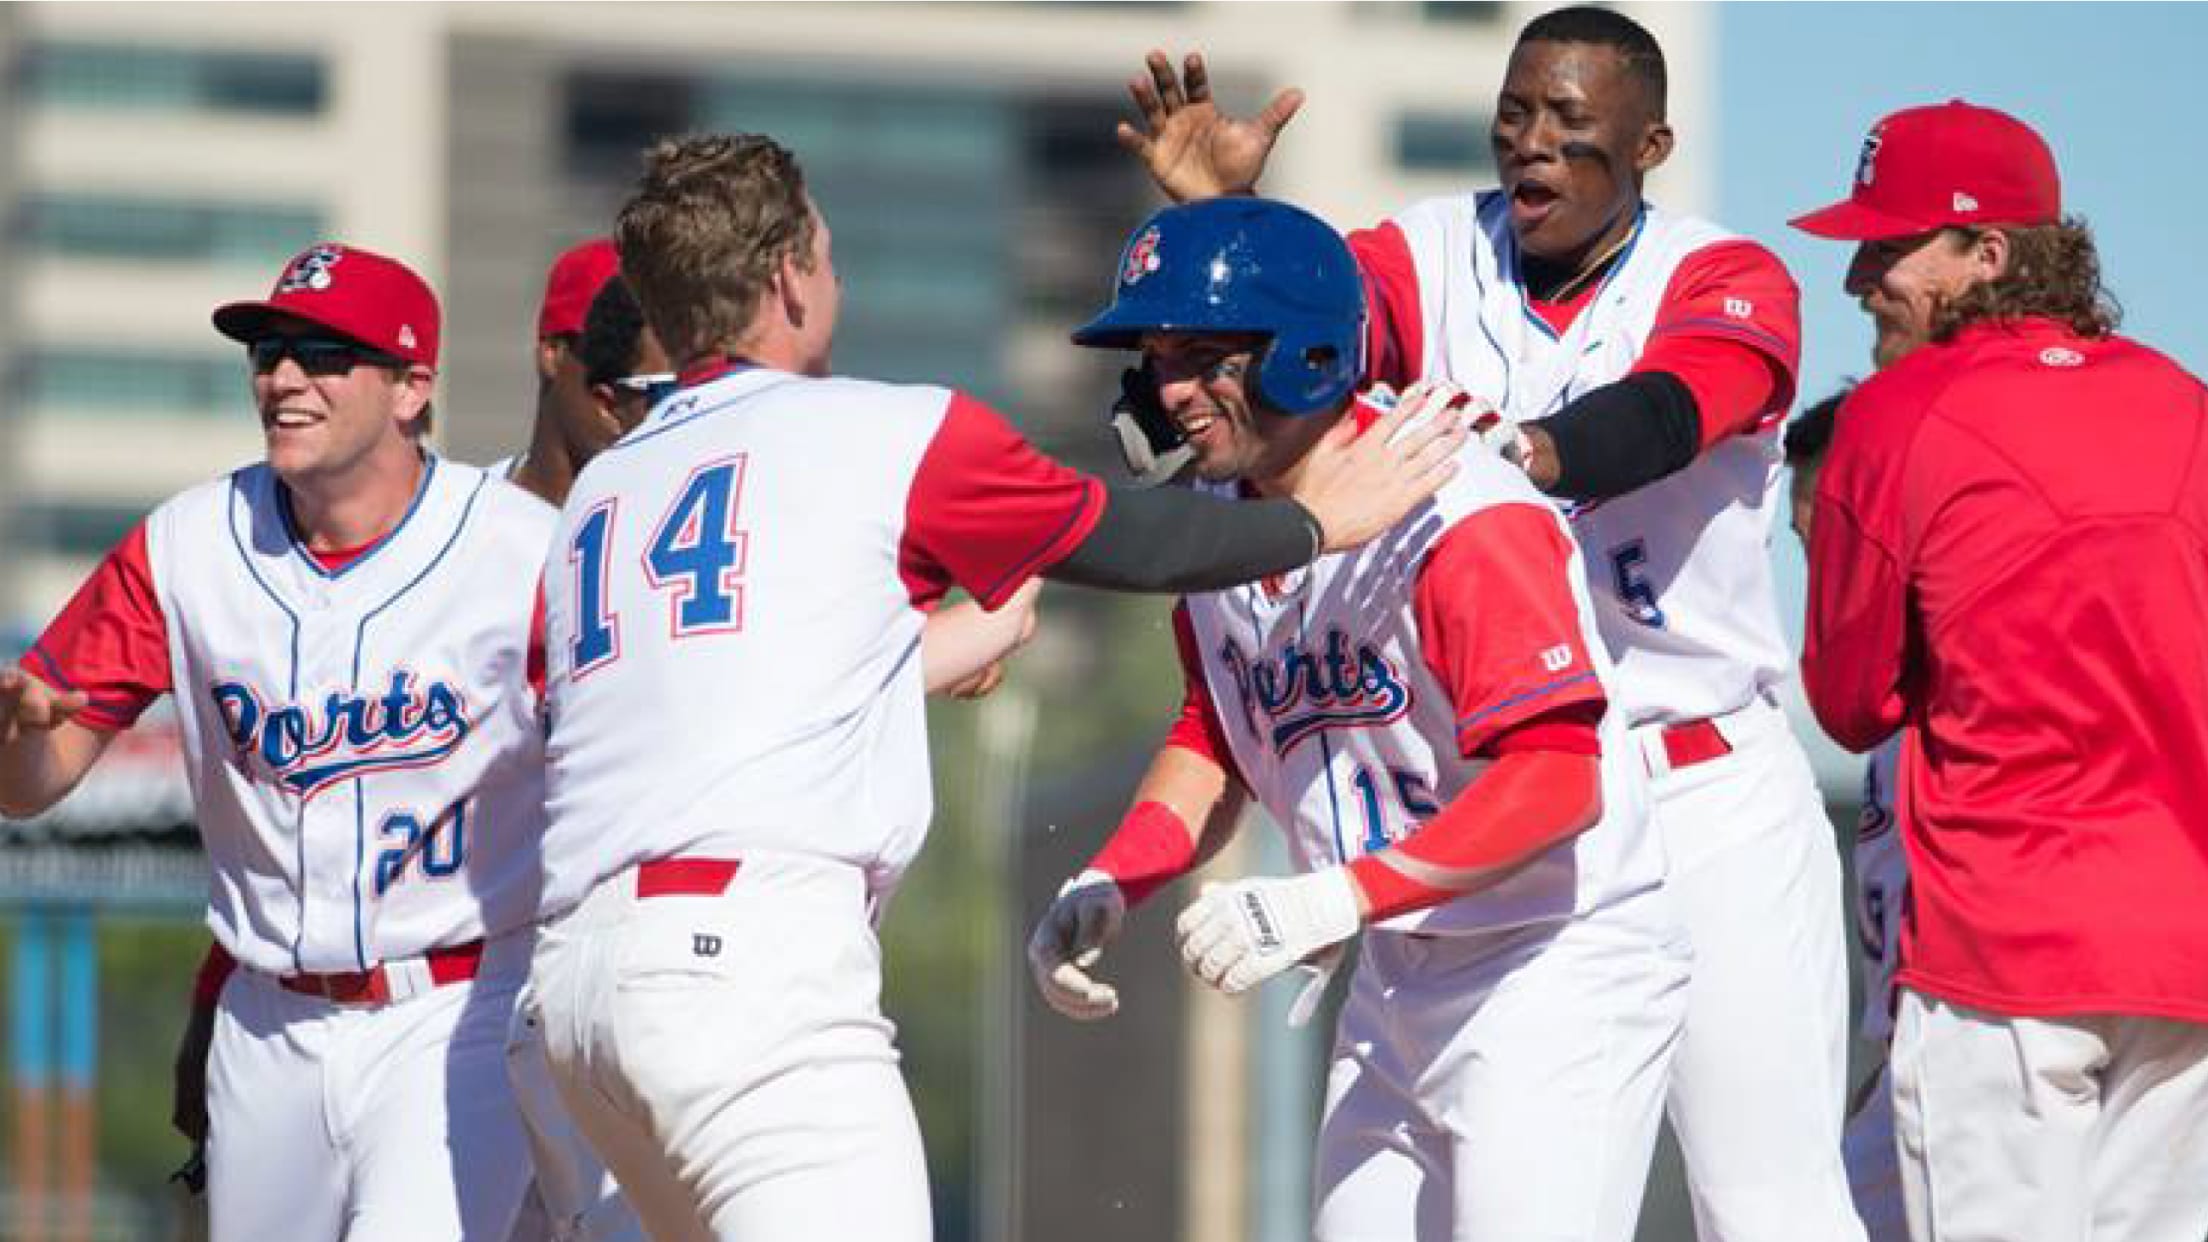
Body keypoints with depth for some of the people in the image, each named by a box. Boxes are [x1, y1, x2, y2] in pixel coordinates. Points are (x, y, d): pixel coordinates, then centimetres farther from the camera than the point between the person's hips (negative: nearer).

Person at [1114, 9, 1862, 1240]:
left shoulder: (1728, 284, -7)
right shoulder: (1438, 258, 3)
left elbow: (1666, 411, -29)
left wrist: (1528, 454, -50)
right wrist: (1218, 216, -37)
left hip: (1709, 800, -3)